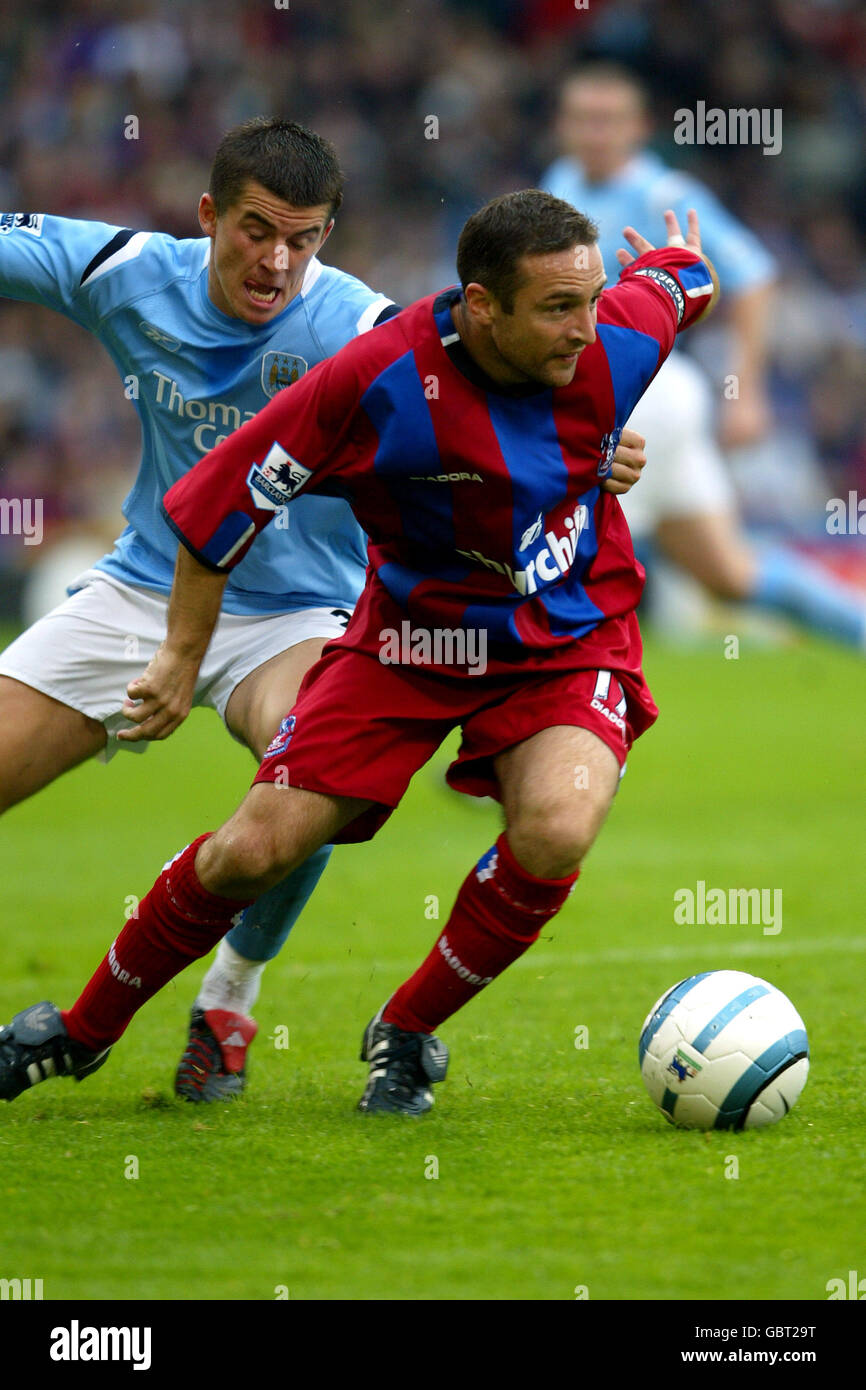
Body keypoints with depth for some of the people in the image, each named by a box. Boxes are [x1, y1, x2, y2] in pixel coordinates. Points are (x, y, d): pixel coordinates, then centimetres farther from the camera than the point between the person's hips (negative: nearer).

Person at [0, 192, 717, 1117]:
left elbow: (681, 278, 6)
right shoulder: (379, 379, -27)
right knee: (255, 850, -5)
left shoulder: (622, 338, -20)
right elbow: (229, 490, -14)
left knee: (555, 833, -27)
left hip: (568, 639, 1)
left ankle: (405, 1037, -2)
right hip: (409, 632, -1)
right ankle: (85, 1030, 21)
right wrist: (183, 652, -5)